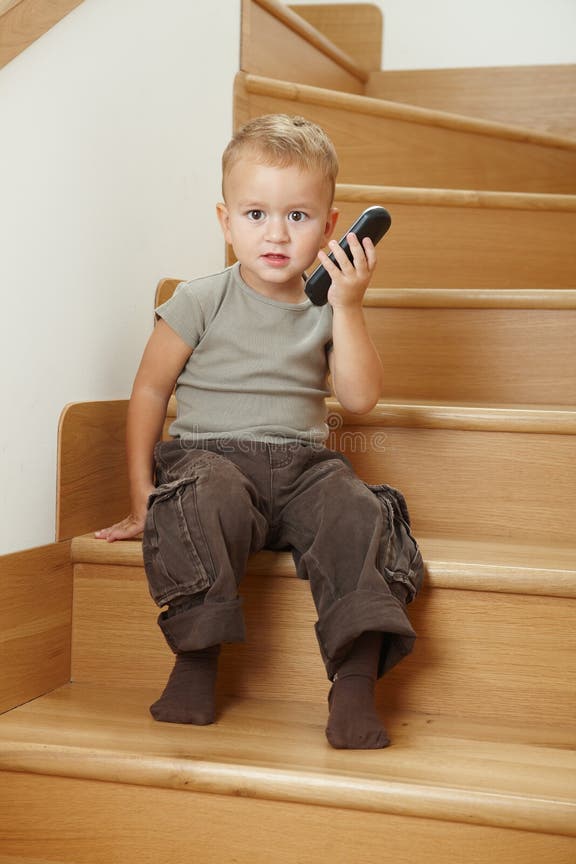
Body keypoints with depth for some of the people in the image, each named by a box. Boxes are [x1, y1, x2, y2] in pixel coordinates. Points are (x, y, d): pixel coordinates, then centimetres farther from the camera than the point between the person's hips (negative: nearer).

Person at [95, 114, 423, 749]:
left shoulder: (325, 310, 9)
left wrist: (348, 307, -10)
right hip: (209, 453, -2)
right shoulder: (201, 302, 0)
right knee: (207, 501, -37)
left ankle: (355, 685, -25)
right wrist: (141, 495, -1)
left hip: (301, 464, 3)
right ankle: (196, 662, -21)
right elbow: (149, 391, 4)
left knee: (357, 515, -27)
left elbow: (360, 399, -2)